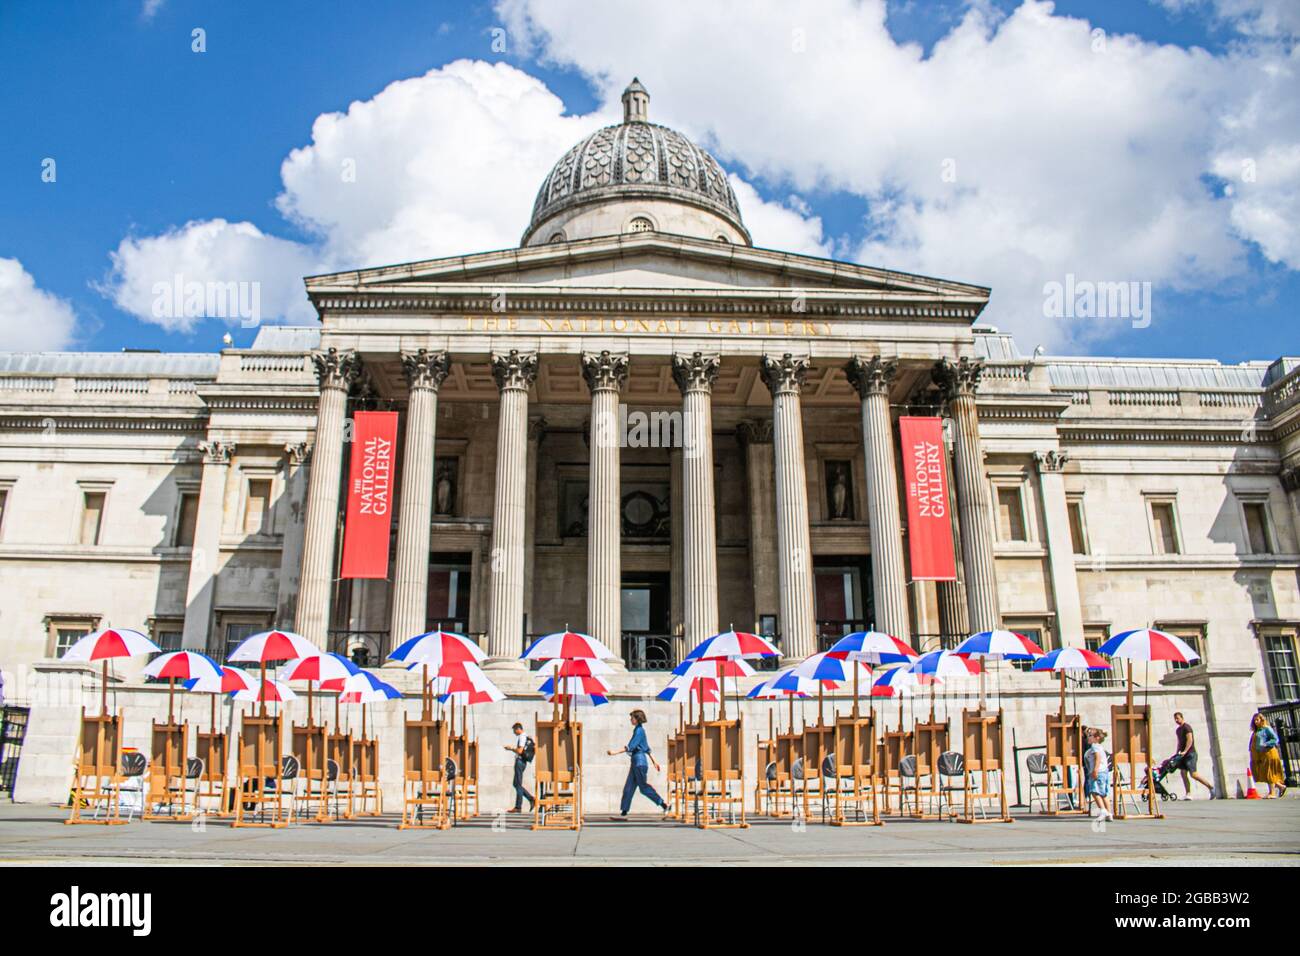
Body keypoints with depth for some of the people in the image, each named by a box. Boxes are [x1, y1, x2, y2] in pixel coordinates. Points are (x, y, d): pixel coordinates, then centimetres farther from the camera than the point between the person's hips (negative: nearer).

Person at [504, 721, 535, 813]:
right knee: (516, 784, 13)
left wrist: (511, 748, -6)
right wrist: (512, 748, 13)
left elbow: (519, 751, -21)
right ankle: (531, 799, 10)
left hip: (520, 762, -10)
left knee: (518, 784, -5)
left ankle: (518, 807, -2)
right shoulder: (524, 737, 18)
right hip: (521, 762, 10)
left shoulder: (522, 737, -13)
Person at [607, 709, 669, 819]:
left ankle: (664, 805, 4)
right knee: (628, 788, 7)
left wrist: (615, 752, -23)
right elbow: (647, 748, 21)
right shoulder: (639, 730, 16)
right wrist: (654, 761, 25)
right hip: (636, 762, 10)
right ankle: (624, 813, 7)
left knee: (644, 787, -4)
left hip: (639, 761, -10)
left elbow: (630, 747, -21)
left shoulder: (639, 731, -13)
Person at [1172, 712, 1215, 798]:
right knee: (1183, 773, -1)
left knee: (1193, 774, -12)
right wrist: (1177, 753, 18)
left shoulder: (1186, 727, -9)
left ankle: (1211, 786, 4)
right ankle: (1188, 794, -1)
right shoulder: (1178, 730, 18)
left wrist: (1185, 751, -25)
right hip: (1183, 754, 9)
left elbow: (1190, 740, -19)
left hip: (1190, 753, -9)